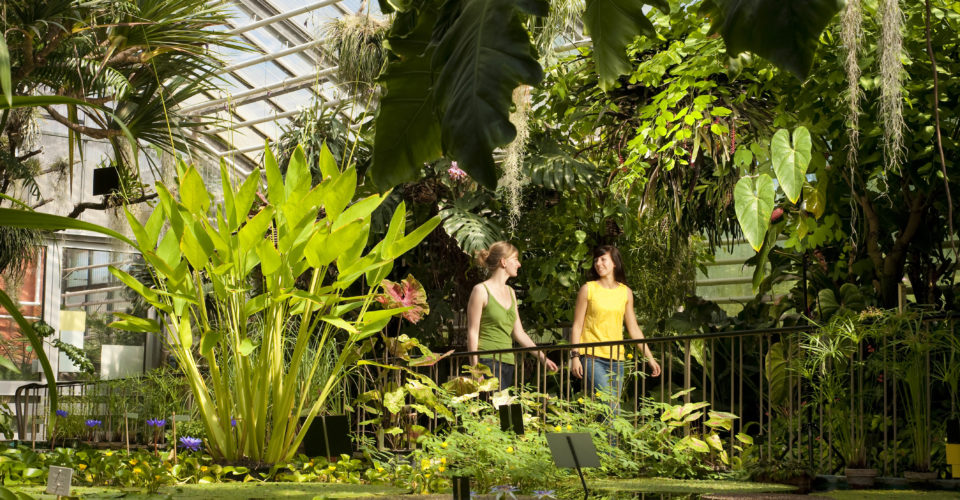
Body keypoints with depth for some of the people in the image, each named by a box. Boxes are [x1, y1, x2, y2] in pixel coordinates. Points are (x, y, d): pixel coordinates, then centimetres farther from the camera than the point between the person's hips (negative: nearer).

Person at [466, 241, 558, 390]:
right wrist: (475, 369, -13)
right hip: (488, 361, -8)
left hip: (508, 362, 8)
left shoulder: (510, 292, 18)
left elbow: (518, 332, 18)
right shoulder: (481, 291, -5)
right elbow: (472, 333, -7)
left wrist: (542, 357, 12)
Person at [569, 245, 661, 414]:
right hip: (591, 357, -4)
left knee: (615, 406, 2)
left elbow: (633, 329, 16)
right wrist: (575, 356, -8)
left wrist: (650, 357, 12)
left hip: (616, 359, 4)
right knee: (608, 406, -19)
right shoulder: (588, 289, 2)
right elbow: (577, 325, 2)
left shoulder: (626, 292, 11)